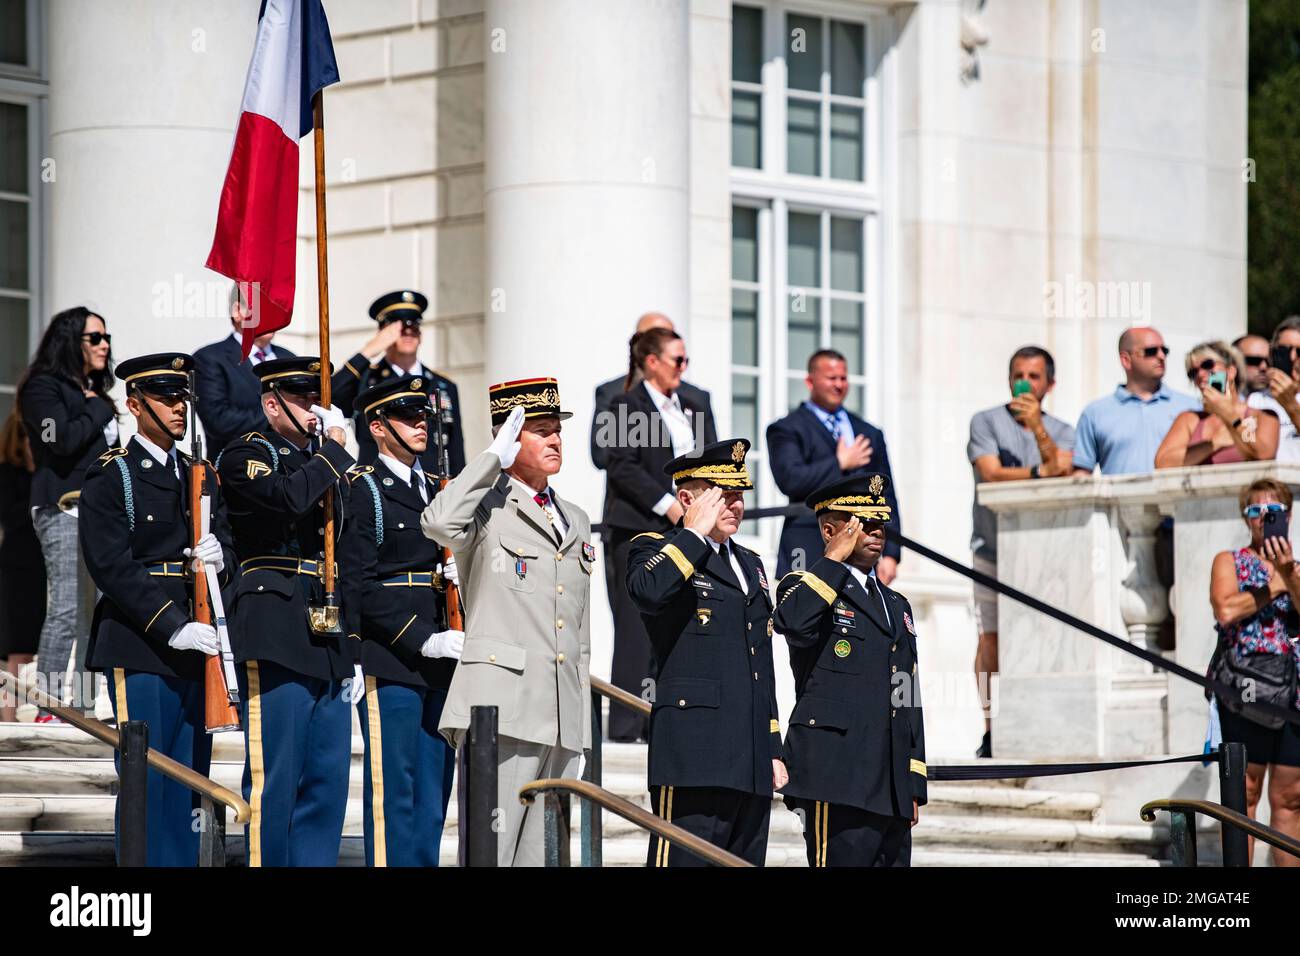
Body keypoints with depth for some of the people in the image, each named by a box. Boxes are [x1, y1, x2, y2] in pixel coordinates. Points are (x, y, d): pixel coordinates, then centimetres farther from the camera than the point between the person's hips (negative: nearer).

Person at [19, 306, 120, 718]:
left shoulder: (93, 391, 21)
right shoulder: (43, 388, -4)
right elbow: (64, 439, -18)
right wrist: (99, 409, -5)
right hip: (63, 510, -8)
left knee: (95, 610, 4)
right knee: (67, 607, -14)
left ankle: (83, 705, 5)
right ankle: (49, 707, -13)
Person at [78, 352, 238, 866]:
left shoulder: (201, 476, 16)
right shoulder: (110, 476, -4)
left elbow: (228, 556, 18)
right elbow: (111, 567, -13)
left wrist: (219, 559, -8)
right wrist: (173, 628, -20)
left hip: (196, 644, 6)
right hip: (139, 647, -6)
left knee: (189, 781, 7)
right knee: (146, 780, -6)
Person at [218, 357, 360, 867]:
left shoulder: (324, 463, 22)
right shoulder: (245, 455, -1)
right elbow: (290, 498, -24)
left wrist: (352, 649, 18)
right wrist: (334, 448, -9)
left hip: (328, 640, 8)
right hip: (277, 637, -8)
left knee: (328, 780, 6)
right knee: (275, 781, -7)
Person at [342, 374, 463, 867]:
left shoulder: (434, 489, 18)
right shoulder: (363, 488, -6)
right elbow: (359, 585, -13)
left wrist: (458, 572, 2)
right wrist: (423, 640, -18)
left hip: (437, 659, 8)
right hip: (390, 660, -8)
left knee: (433, 790, 9)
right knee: (393, 788, -6)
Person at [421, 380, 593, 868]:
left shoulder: (576, 521, 21)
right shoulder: (486, 507, 1)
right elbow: (439, 523, -24)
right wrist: (494, 457, -12)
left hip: (564, 717, 7)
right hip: (502, 706, -7)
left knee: (540, 853, 7)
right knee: (490, 849, -10)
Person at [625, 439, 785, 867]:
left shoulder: (750, 563, 24)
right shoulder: (656, 550, 2)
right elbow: (649, 592, -25)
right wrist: (696, 533, -12)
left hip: (751, 763, 8)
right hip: (694, 753, -8)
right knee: (686, 858, -13)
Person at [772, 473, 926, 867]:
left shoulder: (896, 606, 25)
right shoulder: (805, 587, 4)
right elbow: (795, 624, -23)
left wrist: (915, 786, 16)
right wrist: (835, 558, -10)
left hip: (892, 790, 7)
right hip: (837, 778, -7)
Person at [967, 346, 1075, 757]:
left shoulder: (1061, 431, 13)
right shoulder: (986, 422, 6)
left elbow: (1063, 472, -6)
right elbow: (991, 473, -7)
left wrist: (1037, 429, -15)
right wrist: (1039, 472, -14)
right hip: (993, 549, -1)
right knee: (991, 639, -3)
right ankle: (992, 731, 1)